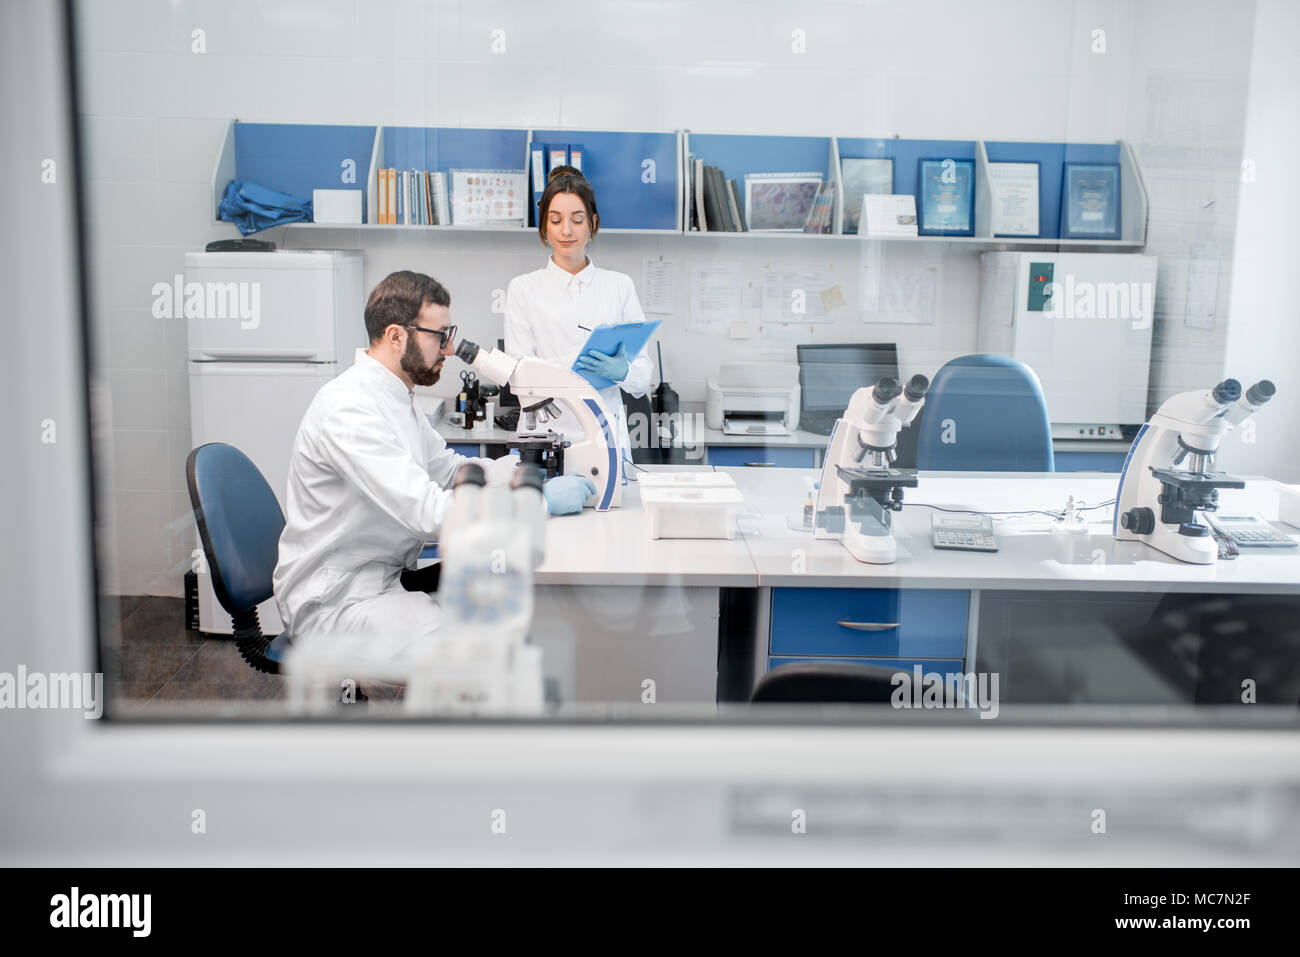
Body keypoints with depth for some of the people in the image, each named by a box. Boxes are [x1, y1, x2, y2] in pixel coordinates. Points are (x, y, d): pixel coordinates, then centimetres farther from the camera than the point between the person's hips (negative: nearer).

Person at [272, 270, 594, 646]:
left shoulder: (398, 396, 9)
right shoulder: (349, 410, -23)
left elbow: (447, 468, 17)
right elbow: (428, 513, -31)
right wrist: (540, 499, -26)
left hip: (387, 577, 10)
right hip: (333, 599, -10)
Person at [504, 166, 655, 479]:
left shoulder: (619, 286, 13)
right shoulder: (523, 288, 9)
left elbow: (643, 375, 10)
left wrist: (622, 371, -13)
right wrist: (567, 371, -21)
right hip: (547, 432, -1)